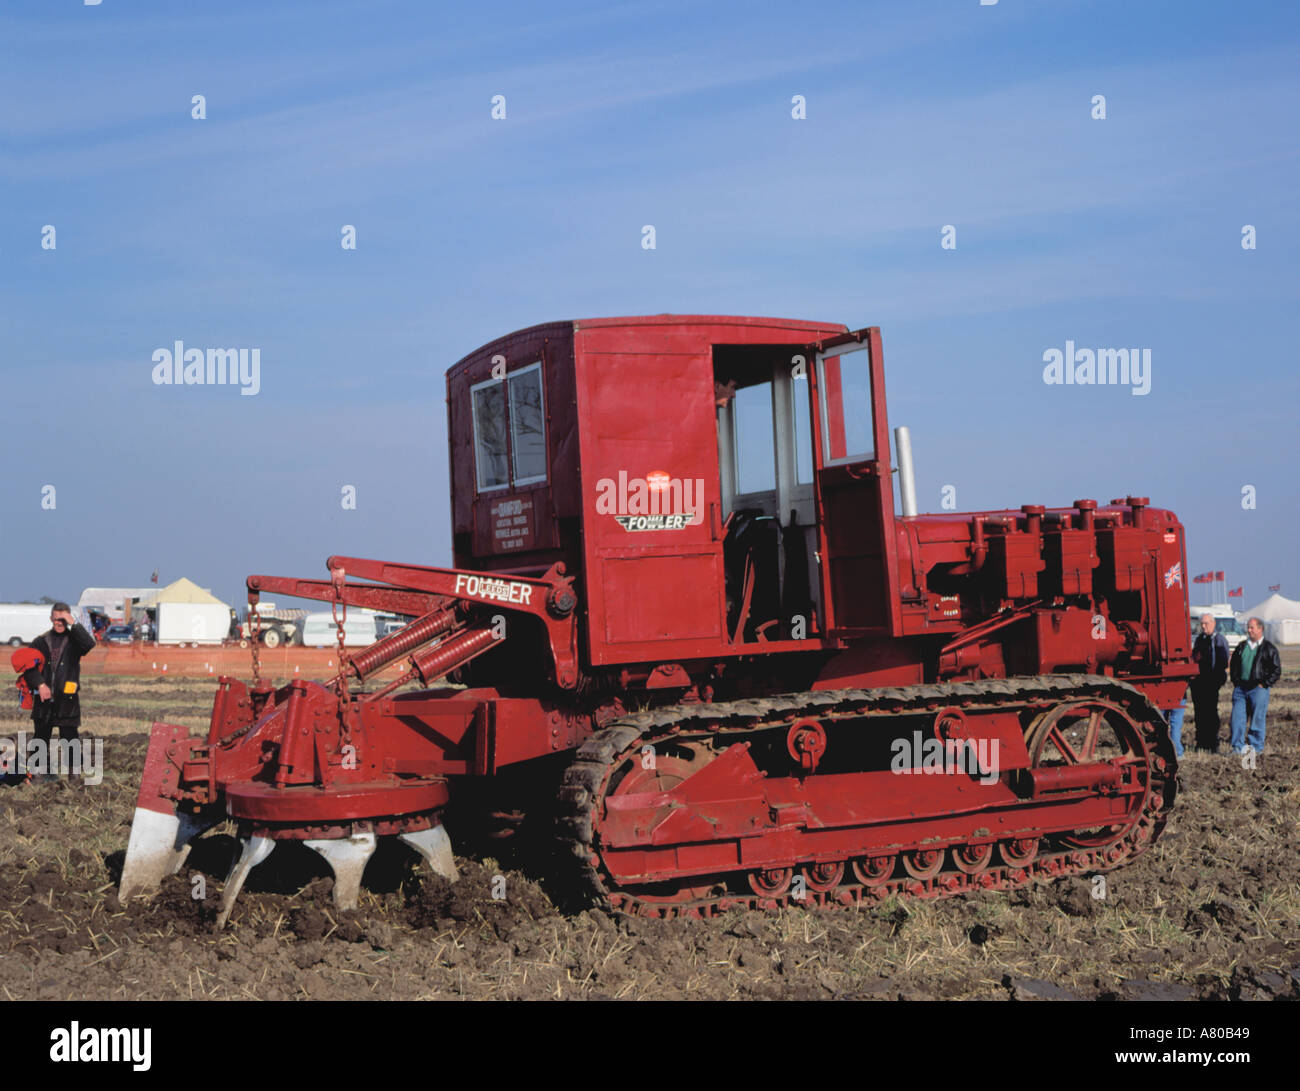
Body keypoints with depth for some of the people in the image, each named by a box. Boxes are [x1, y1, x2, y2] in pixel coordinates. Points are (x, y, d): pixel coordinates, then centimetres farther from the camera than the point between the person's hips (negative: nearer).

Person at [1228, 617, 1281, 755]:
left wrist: (1264, 684, -7)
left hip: (1258, 688, -4)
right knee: (1237, 718, -3)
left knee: (1257, 719, -1)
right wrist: (1235, 681, 9)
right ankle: (1238, 746, 1)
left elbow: (1276, 671, 0)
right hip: (1240, 688, 4)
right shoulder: (1241, 647, 14)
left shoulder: (1268, 649, 1)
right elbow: (1233, 665, 22)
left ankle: (1256, 747, 7)